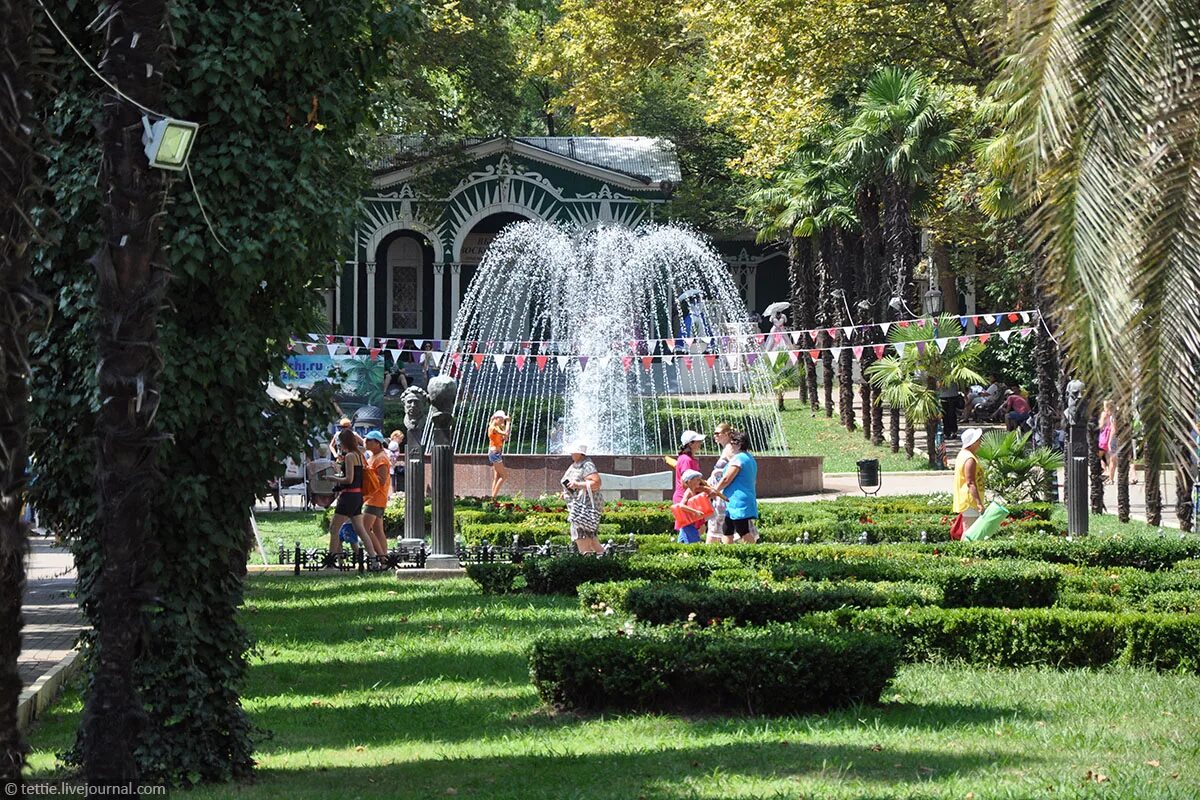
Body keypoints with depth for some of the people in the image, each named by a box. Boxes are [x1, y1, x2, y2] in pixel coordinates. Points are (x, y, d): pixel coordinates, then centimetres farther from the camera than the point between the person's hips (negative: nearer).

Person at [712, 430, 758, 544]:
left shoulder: (738, 459, -12)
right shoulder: (750, 459, 19)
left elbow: (726, 479, -13)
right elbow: (754, 481, 26)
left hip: (738, 503, -10)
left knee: (745, 534, -12)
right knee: (726, 532, 13)